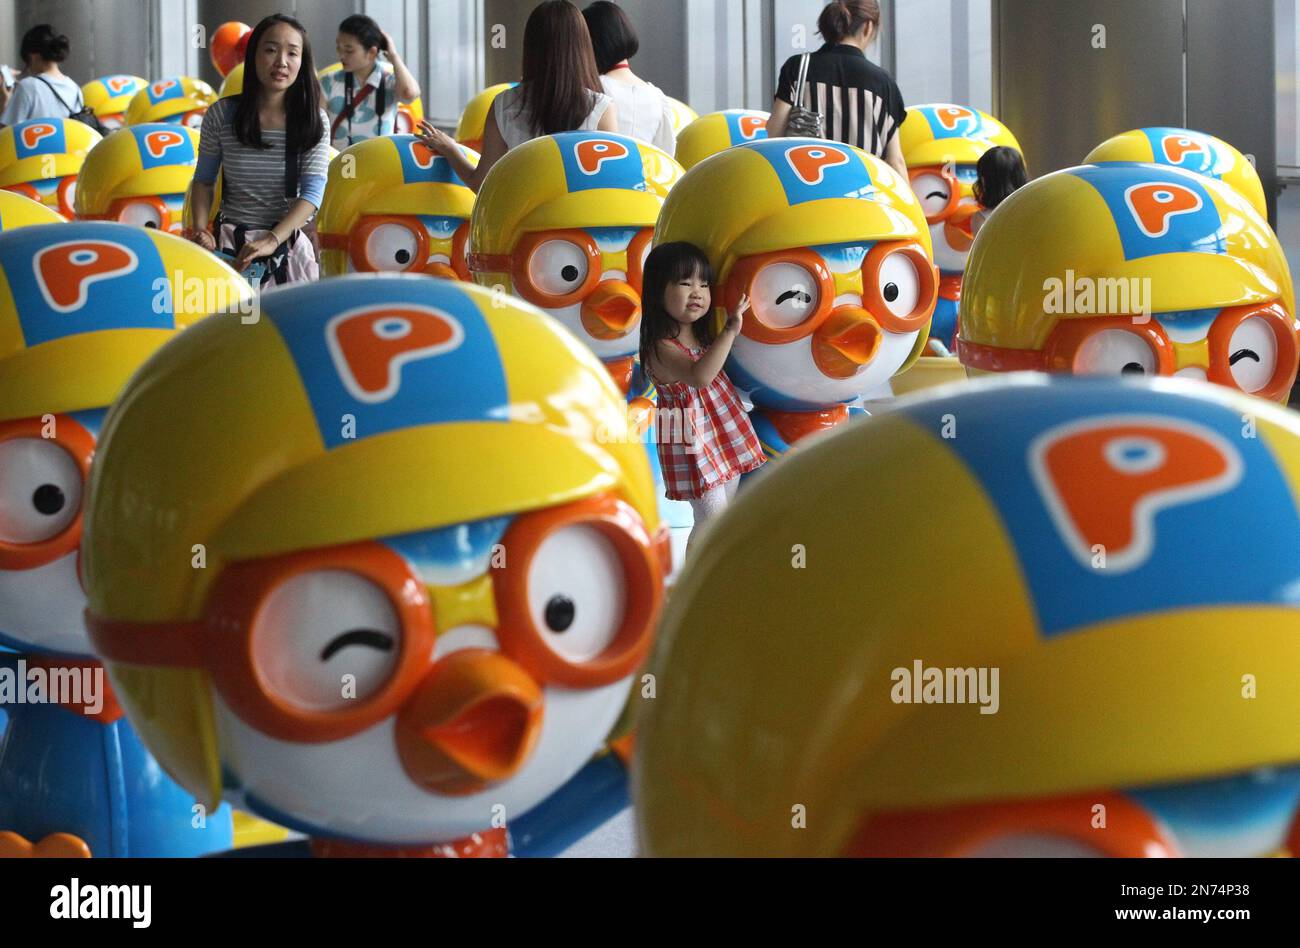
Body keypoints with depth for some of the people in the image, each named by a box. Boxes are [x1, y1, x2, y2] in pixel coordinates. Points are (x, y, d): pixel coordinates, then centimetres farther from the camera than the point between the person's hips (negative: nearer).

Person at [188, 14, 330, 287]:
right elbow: (204, 180, 9)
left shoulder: (315, 121, -5)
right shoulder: (221, 116, -3)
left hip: (289, 241, 0)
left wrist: (271, 241, -27)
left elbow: (312, 192, -13)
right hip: (230, 243, 0)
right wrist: (200, 229, -10)